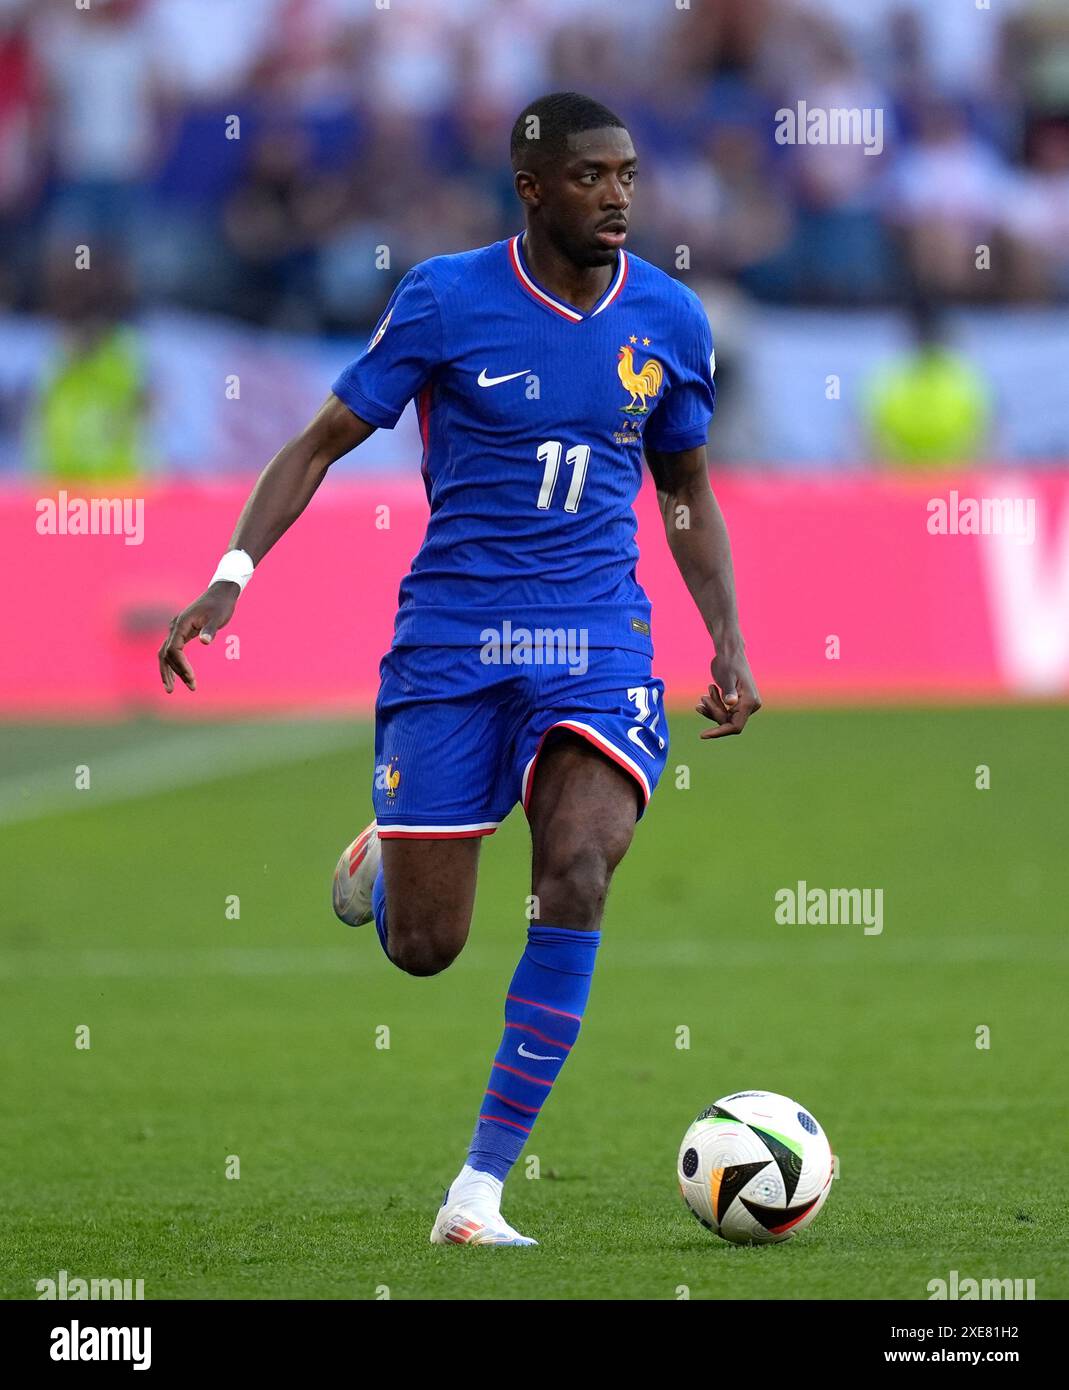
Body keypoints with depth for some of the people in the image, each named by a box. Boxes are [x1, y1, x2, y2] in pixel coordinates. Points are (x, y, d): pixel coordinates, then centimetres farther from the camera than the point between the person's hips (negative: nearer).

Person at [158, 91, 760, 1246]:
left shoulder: (669, 319, 4)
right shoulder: (444, 301, -5)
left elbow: (687, 491, 17)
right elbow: (322, 443, 0)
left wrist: (728, 644, 7)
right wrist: (230, 576, -12)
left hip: (596, 645, 1)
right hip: (449, 642, -1)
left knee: (577, 875, -24)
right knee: (422, 947, -1)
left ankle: (478, 1191, -18)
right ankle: (383, 855, 41)